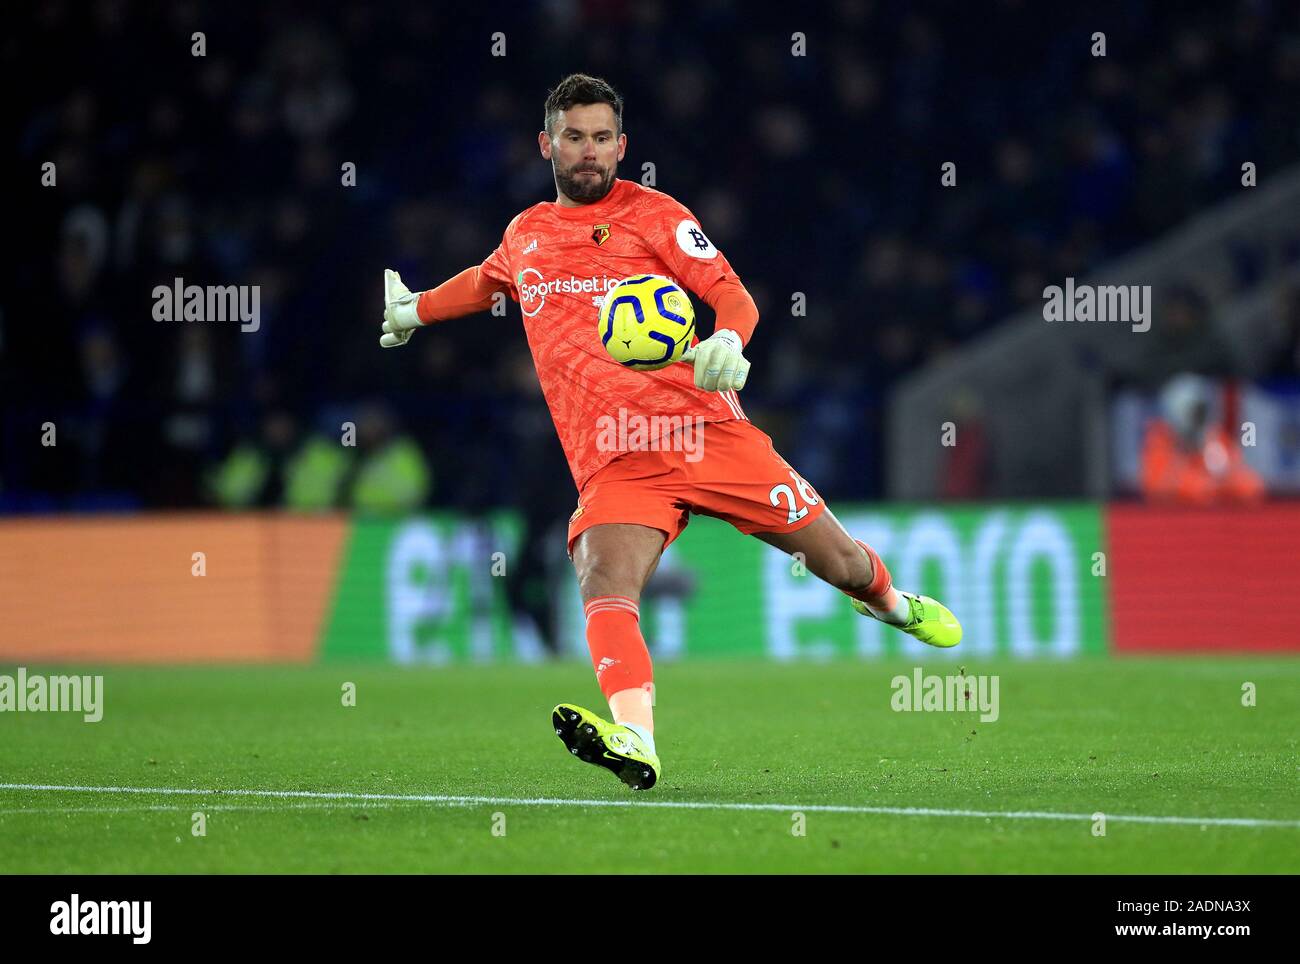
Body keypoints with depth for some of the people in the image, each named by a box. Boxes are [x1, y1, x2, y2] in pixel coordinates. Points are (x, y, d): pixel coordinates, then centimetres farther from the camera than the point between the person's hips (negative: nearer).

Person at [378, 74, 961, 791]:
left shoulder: (651, 214, 6)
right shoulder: (525, 233, 18)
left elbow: (734, 296, -2)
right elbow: (487, 280, 43)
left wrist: (726, 343, -24)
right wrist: (415, 308, 54)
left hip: (703, 428, -2)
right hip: (612, 463, 2)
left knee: (839, 562, 4)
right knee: (604, 584, -29)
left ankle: (890, 600, 42)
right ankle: (637, 743, -49)